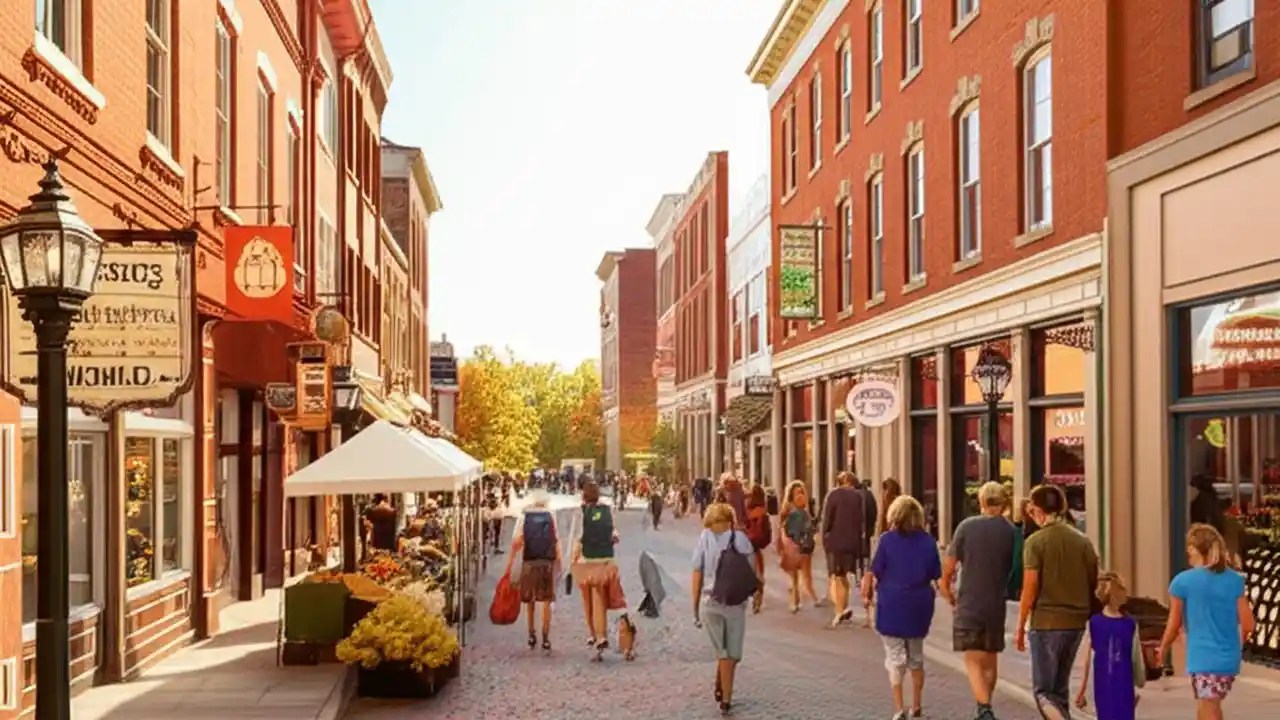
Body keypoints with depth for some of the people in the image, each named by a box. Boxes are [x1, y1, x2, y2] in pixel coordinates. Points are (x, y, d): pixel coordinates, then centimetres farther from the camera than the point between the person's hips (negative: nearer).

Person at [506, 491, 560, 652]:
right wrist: (558, 561, 7)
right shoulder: (551, 516, 6)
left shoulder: (524, 516, 3)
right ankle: (546, 637, 0)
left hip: (529, 561, 0)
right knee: (546, 601, 4)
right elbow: (557, 541, 1)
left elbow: (517, 541, -7)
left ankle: (531, 634, 18)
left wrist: (510, 562, -5)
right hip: (548, 562, 0)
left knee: (529, 599, 15)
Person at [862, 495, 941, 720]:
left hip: (892, 605, -3)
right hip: (920, 605, 3)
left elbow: (874, 573, -9)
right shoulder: (928, 541, -1)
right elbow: (936, 575, 2)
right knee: (916, 656, 19)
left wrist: (867, 592, 8)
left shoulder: (888, 539, -8)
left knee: (895, 658, 3)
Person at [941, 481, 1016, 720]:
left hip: (968, 604, -3)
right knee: (991, 660, 18)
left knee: (973, 661, 1)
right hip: (997, 605, 3)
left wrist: (947, 590, 10)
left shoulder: (967, 526, -7)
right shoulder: (1012, 531, -3)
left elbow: (949, 564, -6)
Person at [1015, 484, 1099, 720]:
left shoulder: (1035, 542, -10)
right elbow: (1094, 583, 8)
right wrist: (1092, 618, 19)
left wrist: (1020, 627, -4)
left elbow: (1030, 589, -12)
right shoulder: (1082, 540, 5)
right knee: (1060, 687, 20)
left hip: (1046, 622, -5)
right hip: (1076, 621, 5)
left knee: (1043, 690, 2)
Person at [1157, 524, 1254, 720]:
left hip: (1203, 658, -5)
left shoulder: (1182, 581, -8)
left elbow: (1174, 625, -2)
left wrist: (1162, 650, 15)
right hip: (1229, 659, 5)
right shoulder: (1235, 580, 3)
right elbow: (1247, 624, 3)